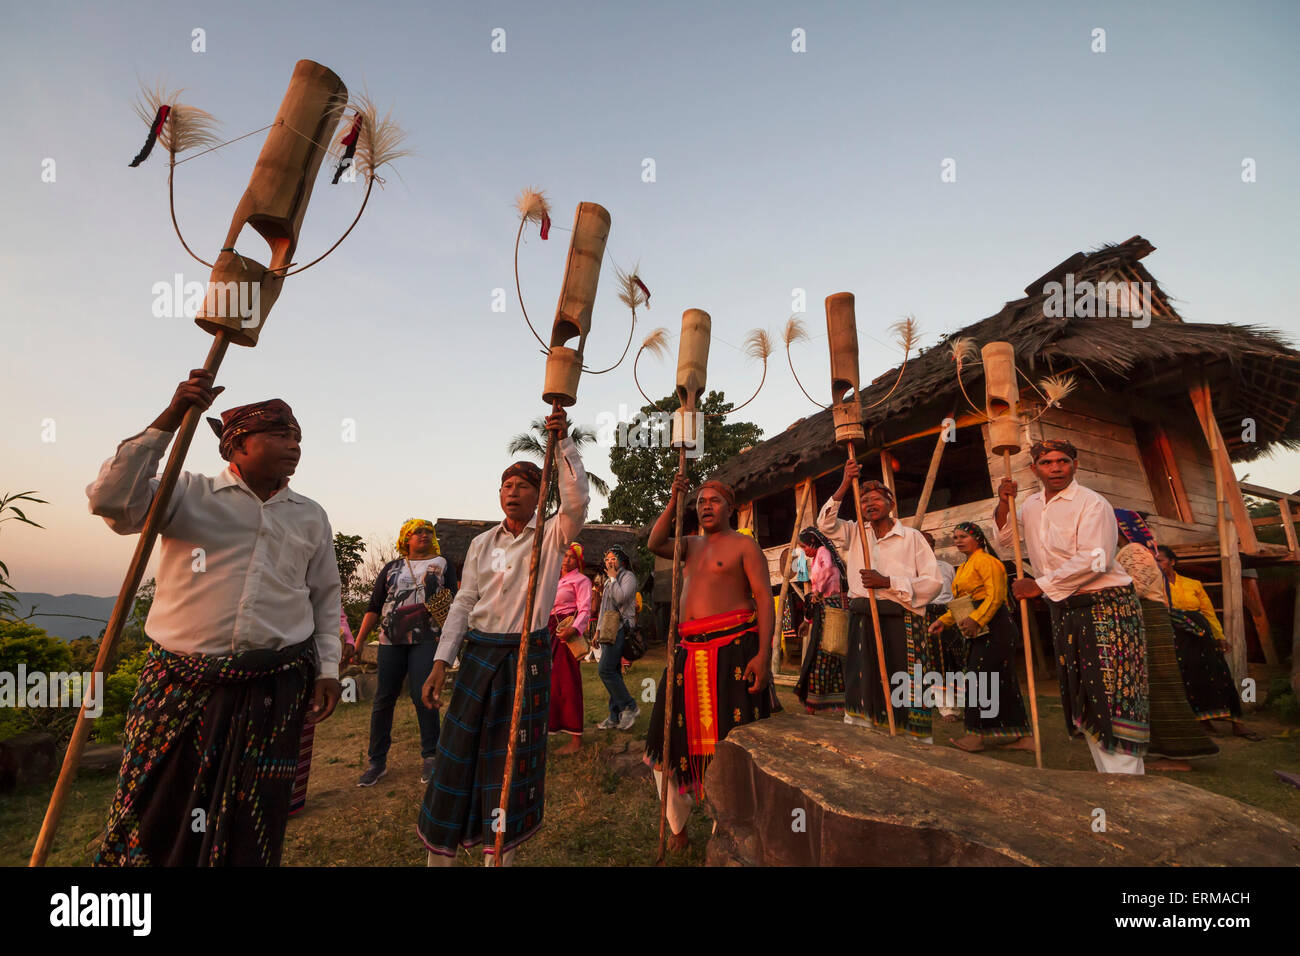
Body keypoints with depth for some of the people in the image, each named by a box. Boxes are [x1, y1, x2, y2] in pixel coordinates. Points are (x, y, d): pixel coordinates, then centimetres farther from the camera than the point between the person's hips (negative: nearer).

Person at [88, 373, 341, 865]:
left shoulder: (311, 517, 8)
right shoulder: (189, 494, 2)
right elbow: (111, 500, -16)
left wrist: (327, 668, 4)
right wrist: (168, 421, -17)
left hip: (274, 690, 2)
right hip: (179, 683, -1)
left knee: (249, 829, 12)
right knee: (153, 819, 11)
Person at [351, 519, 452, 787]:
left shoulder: (441, 564, 9)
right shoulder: (391, 568, 13)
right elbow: (374, 607, 12)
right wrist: (358, 642, 6)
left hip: (427, 639, -2)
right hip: (391, 640, 2)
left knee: (422, 696, -7)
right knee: (383, 700, 5)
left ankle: (430, 757, 10)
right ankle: (377, 762, 20)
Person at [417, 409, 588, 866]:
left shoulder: (551, 537, -2)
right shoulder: (482, 544, 9)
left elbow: (577, 501, -21)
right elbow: (463, 602, 8)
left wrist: (564, 443, -25)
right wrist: (441, 662, 2)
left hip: (527, 656, -3)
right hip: (479, 653, 3)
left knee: (513, 760, 6)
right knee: (457, 754, 7)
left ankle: (500, 854, 24)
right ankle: (439, 854, 23)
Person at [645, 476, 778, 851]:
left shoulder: (744, 545, 0)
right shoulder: (691, 545, 18)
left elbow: (764, 598, -8)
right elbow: (654, 544, 1)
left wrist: (764, 653, -19)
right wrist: (673, 501, -4)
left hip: (732, 649, -6)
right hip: (690, 651, 7)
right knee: (671, 741, 12)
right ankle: (677, 829, 33)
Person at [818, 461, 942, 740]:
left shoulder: (911, 537, 2)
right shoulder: (855, 534, 12)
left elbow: (933, 582, -5)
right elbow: (825, 523, -4)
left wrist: (887, 582, -15)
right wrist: (845, 485, -9)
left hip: (901, 623, -3)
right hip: (862, 622, 3)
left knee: (904, 694, -1)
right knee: (864, 688, 8)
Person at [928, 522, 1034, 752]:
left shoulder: (985, 560, -9)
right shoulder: (963, 568, 20)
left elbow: (995, 595, -20)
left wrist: (976, 619, -29)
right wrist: (944, 620, 12)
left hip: (992, 627, -10)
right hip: (978, 629, 10)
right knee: (1002, 680, 11)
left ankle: (976, 735, 0)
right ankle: (1021, 735, 17)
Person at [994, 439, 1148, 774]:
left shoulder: (1092, 504, -11)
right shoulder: (1031, 505, 10)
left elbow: (1093, 561, -20)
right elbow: (1005, 542, 17)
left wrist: (1040, 585, -17)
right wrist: (1004, 505, 2)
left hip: (1105, 606, -7)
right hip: (1063, 609, 7)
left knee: (1112, 695, -8)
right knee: (1082, 699, 13)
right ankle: (1105, 771, 25)